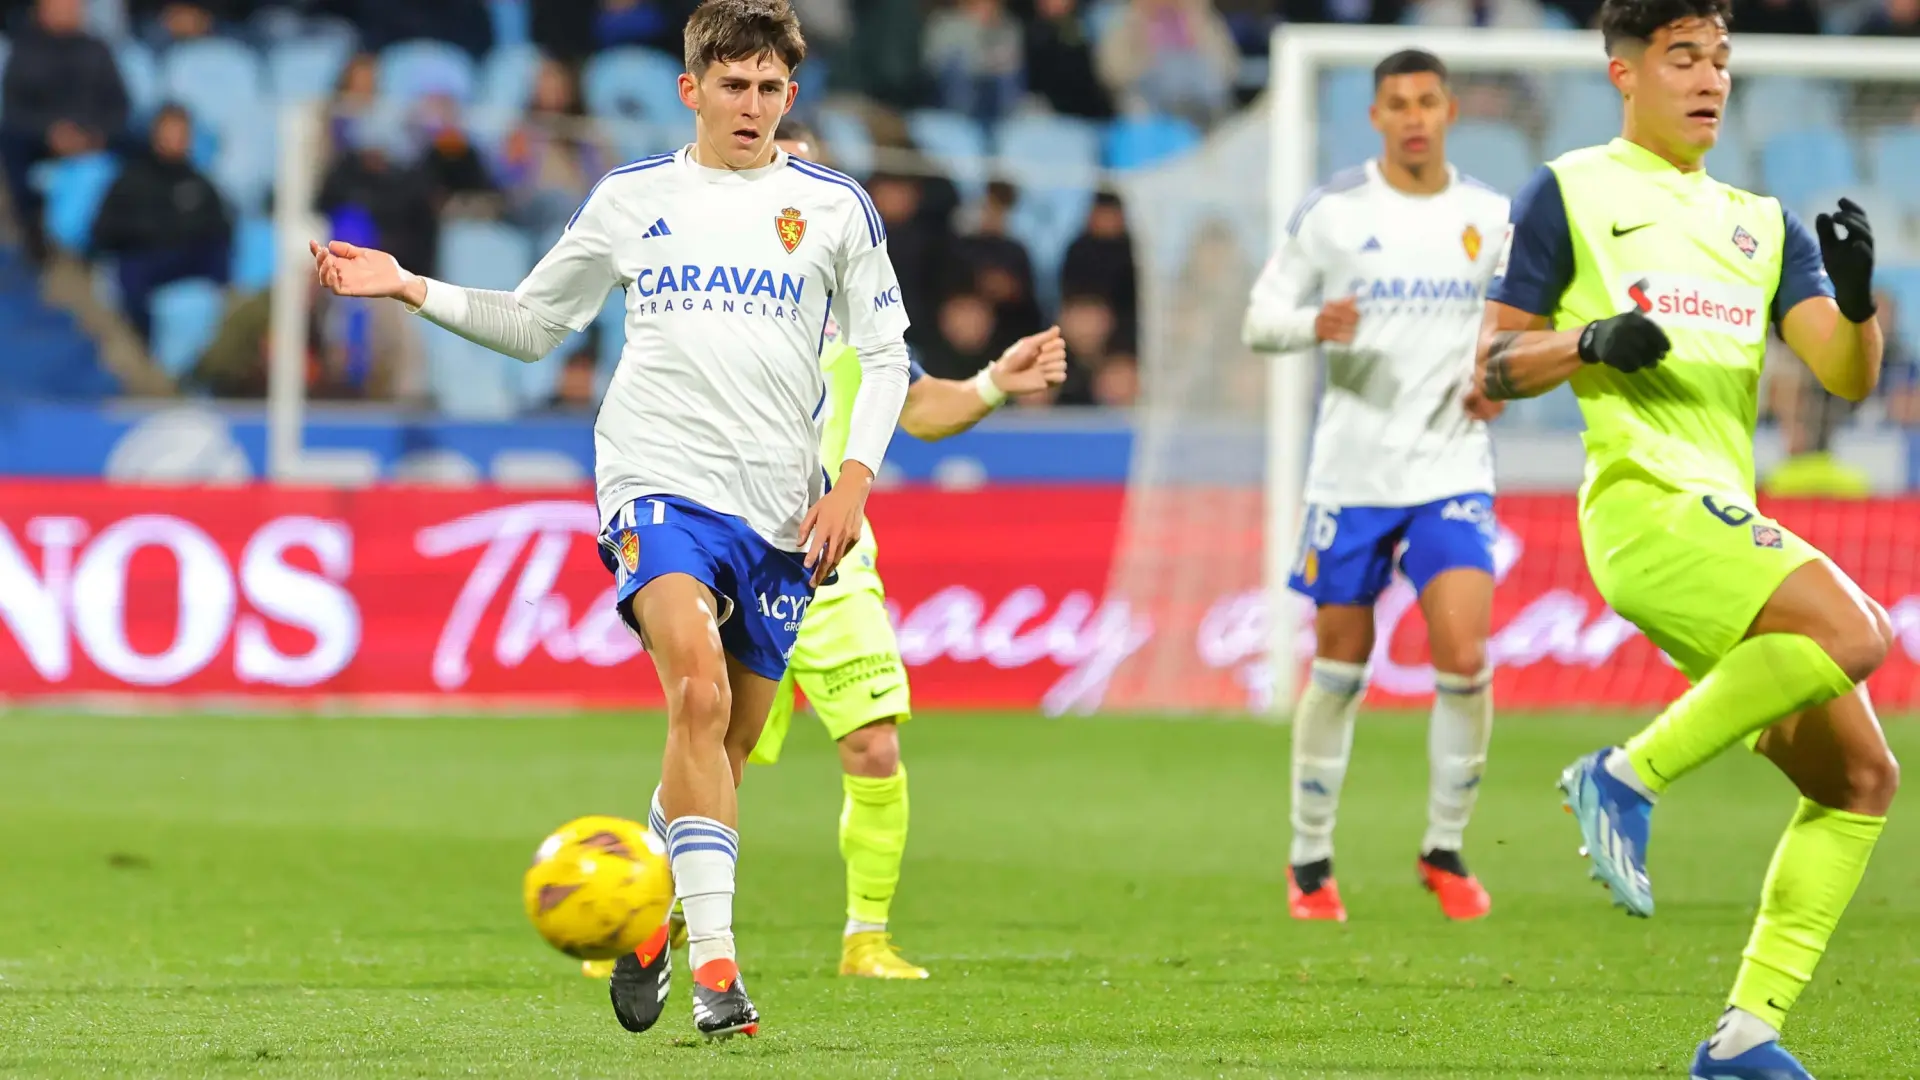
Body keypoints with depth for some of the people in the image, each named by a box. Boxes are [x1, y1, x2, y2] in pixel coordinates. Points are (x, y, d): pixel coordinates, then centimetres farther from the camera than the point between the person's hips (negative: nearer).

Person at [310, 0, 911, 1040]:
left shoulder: (836, 206, 8)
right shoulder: (629, 198, 9)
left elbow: (884, 355, 12)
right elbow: (530, 323, 19)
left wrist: (853, 480, -1)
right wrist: (410, 289, 7)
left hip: (782, 512, 2)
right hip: (661, 483, -2)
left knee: (726, 746, 8)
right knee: (700, 693, -25)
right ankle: (714, 965, -29)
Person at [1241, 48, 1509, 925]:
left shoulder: (1490, 219, 4)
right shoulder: (1332, 213, -2)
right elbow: (1259, 319, 0)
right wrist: (1315, 324, -21)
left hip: (1451, 469, 1)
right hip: (1351, 472, -1)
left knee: (1464, 659, -13)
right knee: (1339, 670, 5)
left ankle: (1445, 852, 5)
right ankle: (1310, 863, 20)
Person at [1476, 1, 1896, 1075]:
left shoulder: (1763, 223, 21)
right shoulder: (1569, 192, 8)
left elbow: (1849, 376, 10)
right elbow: (1494, 364, 7)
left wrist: (1857, 301, -11)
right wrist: (1589, 343, -12)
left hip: (1727, 522, 7)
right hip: (1647, 500, -7)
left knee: (1861, 778, 1)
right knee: (1854, 632, -29)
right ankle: (1629, 777, -16)